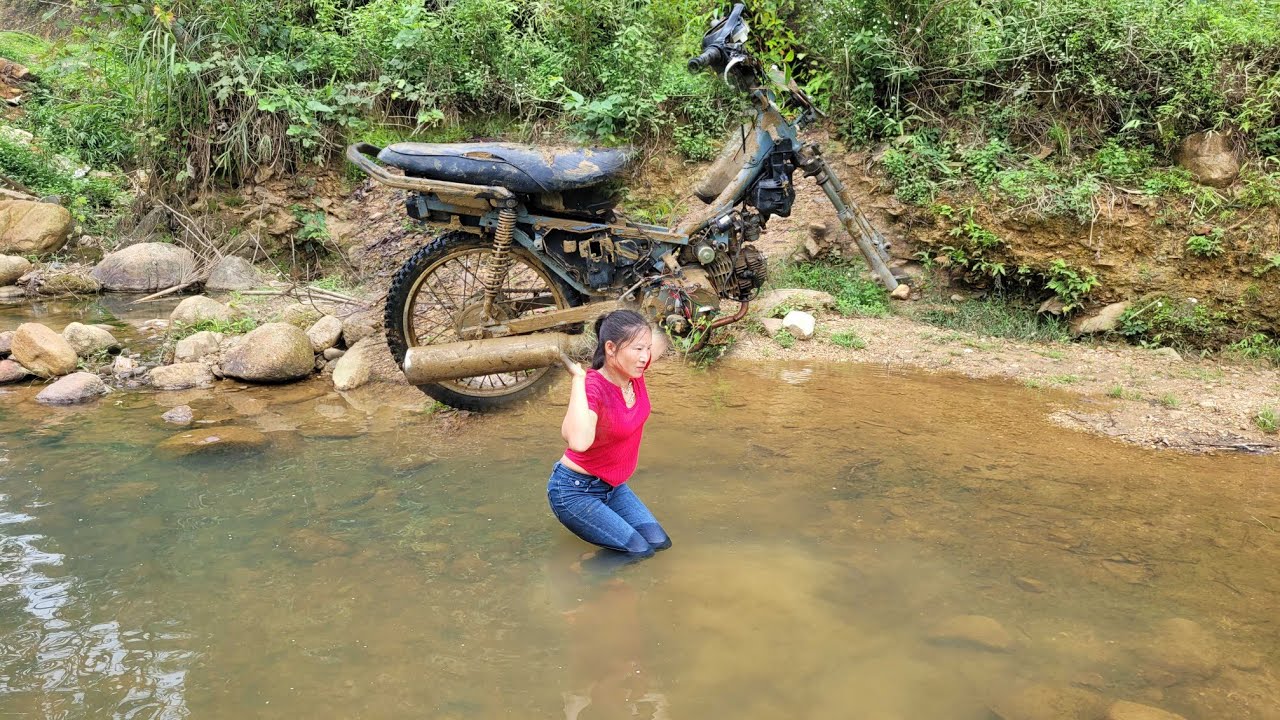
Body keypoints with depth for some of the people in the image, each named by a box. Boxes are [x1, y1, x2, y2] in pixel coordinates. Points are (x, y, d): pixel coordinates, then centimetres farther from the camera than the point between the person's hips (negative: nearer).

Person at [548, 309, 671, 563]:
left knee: (658, 543, 1)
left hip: (612, 486, 8)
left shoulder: (635, 372, -9)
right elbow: (579, 442, -51)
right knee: (638, 550, -12)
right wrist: (578, 378, -42)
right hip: (575, 491, -8)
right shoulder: (592, 387, -30)